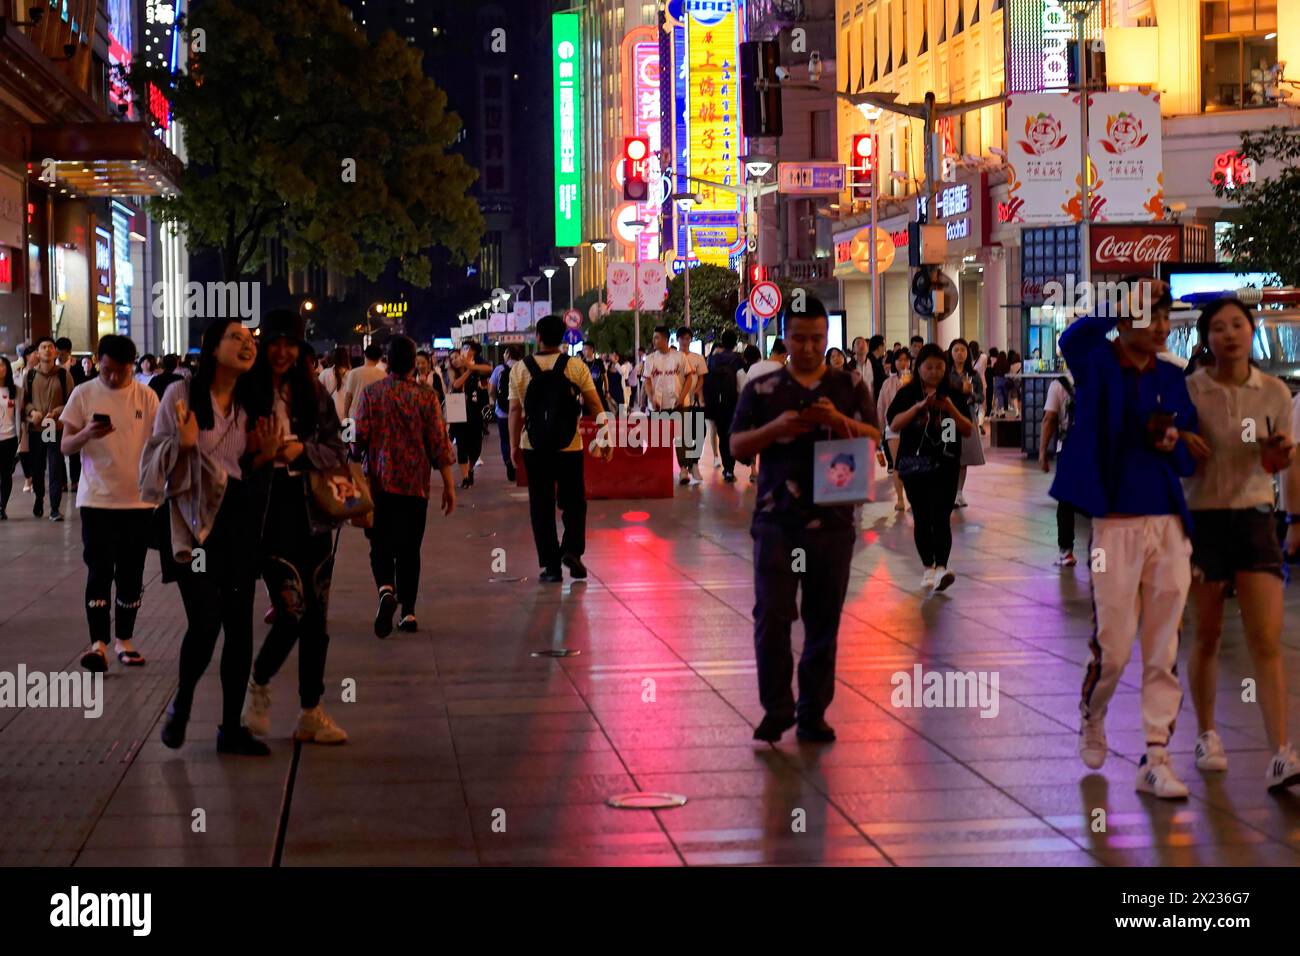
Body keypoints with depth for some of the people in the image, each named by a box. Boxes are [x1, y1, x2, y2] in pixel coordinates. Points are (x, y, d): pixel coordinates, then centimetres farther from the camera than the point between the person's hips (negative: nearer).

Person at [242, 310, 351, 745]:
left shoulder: (314, 393, 9)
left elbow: (337, 451, 6)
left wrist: (302, 449, -10)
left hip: (314, 510, 4)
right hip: (269, 510, -4)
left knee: (315, 615, 7)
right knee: (293, 608, -11)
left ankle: (311, 712, 16)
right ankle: (258, 685, 16)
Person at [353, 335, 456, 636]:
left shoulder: (370, 394, -4)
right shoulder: (426, 397, -5)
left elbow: (359, 439, -4)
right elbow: (439, 444, -5)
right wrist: (449, 485, 2)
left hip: (379, 481, 0)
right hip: (415, 484, 0)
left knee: (381, 545, 8)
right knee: (409, 548, 10)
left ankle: (386, 591, -19)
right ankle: (408, 613, 11)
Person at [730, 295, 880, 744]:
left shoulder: (848, 387, 8)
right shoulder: (761, 389, 6)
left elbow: (875, 438, 2)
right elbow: (738, 446, 4)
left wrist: (839, 421, -15)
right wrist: (775, 428, -14)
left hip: (832, 520, 1)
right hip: (777, 521, -1)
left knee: (824, 622, 5)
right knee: (772, 616, -7)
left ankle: (813, 713, 15)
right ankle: (776, 710, 7)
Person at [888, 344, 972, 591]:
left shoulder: (954, 395, 4)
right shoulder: (908, 393, 0)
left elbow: (968, 431, 2)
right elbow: (894, 425, -10)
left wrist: (952, 410, -14)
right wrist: (919, 407, -21)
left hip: (946, 466, 0)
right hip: (914, 464, 0)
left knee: (941, 518, -11)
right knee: (921, 518, 7)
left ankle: (941, 569, -19)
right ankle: (928, 568, 18)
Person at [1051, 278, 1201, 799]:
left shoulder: (1173, 379, 11)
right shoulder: (1098, 366, -2)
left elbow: (1190, 460, 16)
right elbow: (1075, 337, -26)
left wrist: (1174, 441, -7)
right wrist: (1132, 298, -19)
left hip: (1169, 526, 4)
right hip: (1116, 524, -4)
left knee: (1164, 652, 4)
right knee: (1113, 648, 2)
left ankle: (1156, 758, 9)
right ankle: (1091, 718, 31)